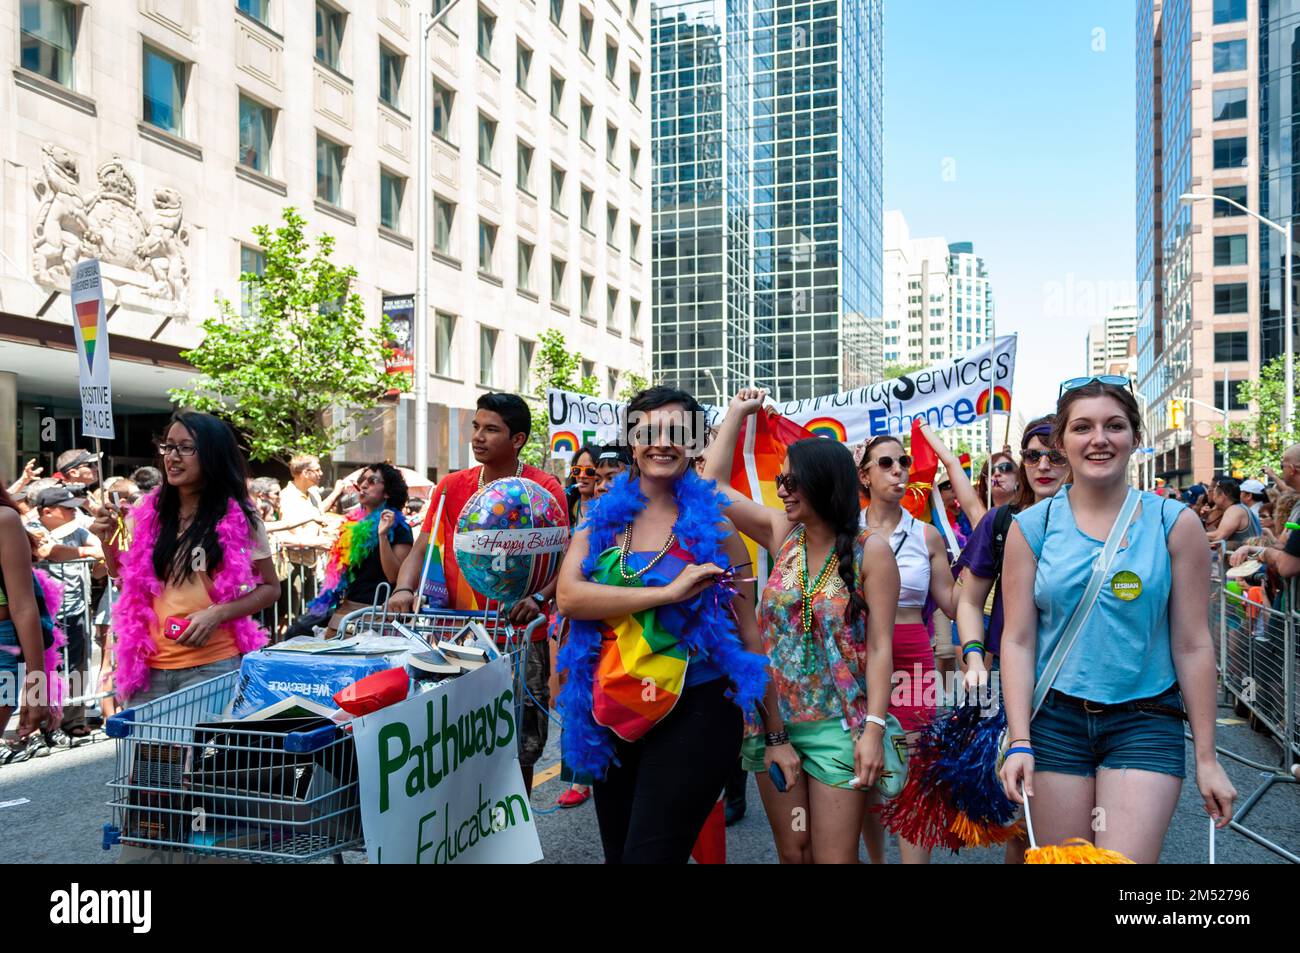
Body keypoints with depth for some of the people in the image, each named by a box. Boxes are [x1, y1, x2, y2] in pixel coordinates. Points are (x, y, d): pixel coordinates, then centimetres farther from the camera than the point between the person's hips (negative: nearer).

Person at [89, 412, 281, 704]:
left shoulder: (239, 517, -6)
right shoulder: (149, 511, 5)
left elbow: (270, 588, 0)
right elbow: (125, 578, 19)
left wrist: (218, 614, -15)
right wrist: (108, 538, 1)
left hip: (213, 665, -4)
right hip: (150, 664, 4)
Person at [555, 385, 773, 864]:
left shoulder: (712, 523, -3)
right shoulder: (603, 516, 3)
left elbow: (748, 629, 2)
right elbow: (568, 596, -13)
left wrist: (775, 725, 4)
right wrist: (669, 593, -21)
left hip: (694, 712, -3)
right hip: (612, 713, 4)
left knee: (649, 853, -8)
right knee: (616, 851, 18)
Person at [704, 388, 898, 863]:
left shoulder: (870, 552, -9)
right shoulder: (782, 534, 3)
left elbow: (880, 646, -11)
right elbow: (713, 485, 6)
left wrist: (874, 729, -16)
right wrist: (738, 411, 10)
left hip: (838, 725, -4)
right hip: (773, 720, 4)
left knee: (834, 857, 1)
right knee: (792, 852, 12)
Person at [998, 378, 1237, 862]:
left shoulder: (1174, 524, -1)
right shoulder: (1032, 526, 0)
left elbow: (1192, 645, 0)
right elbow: (1018, 640, -2)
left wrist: (1206, 758, 1)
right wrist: (1019, 742, -9)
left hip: (1145, 721, -1)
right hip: (1056, 720, 1)